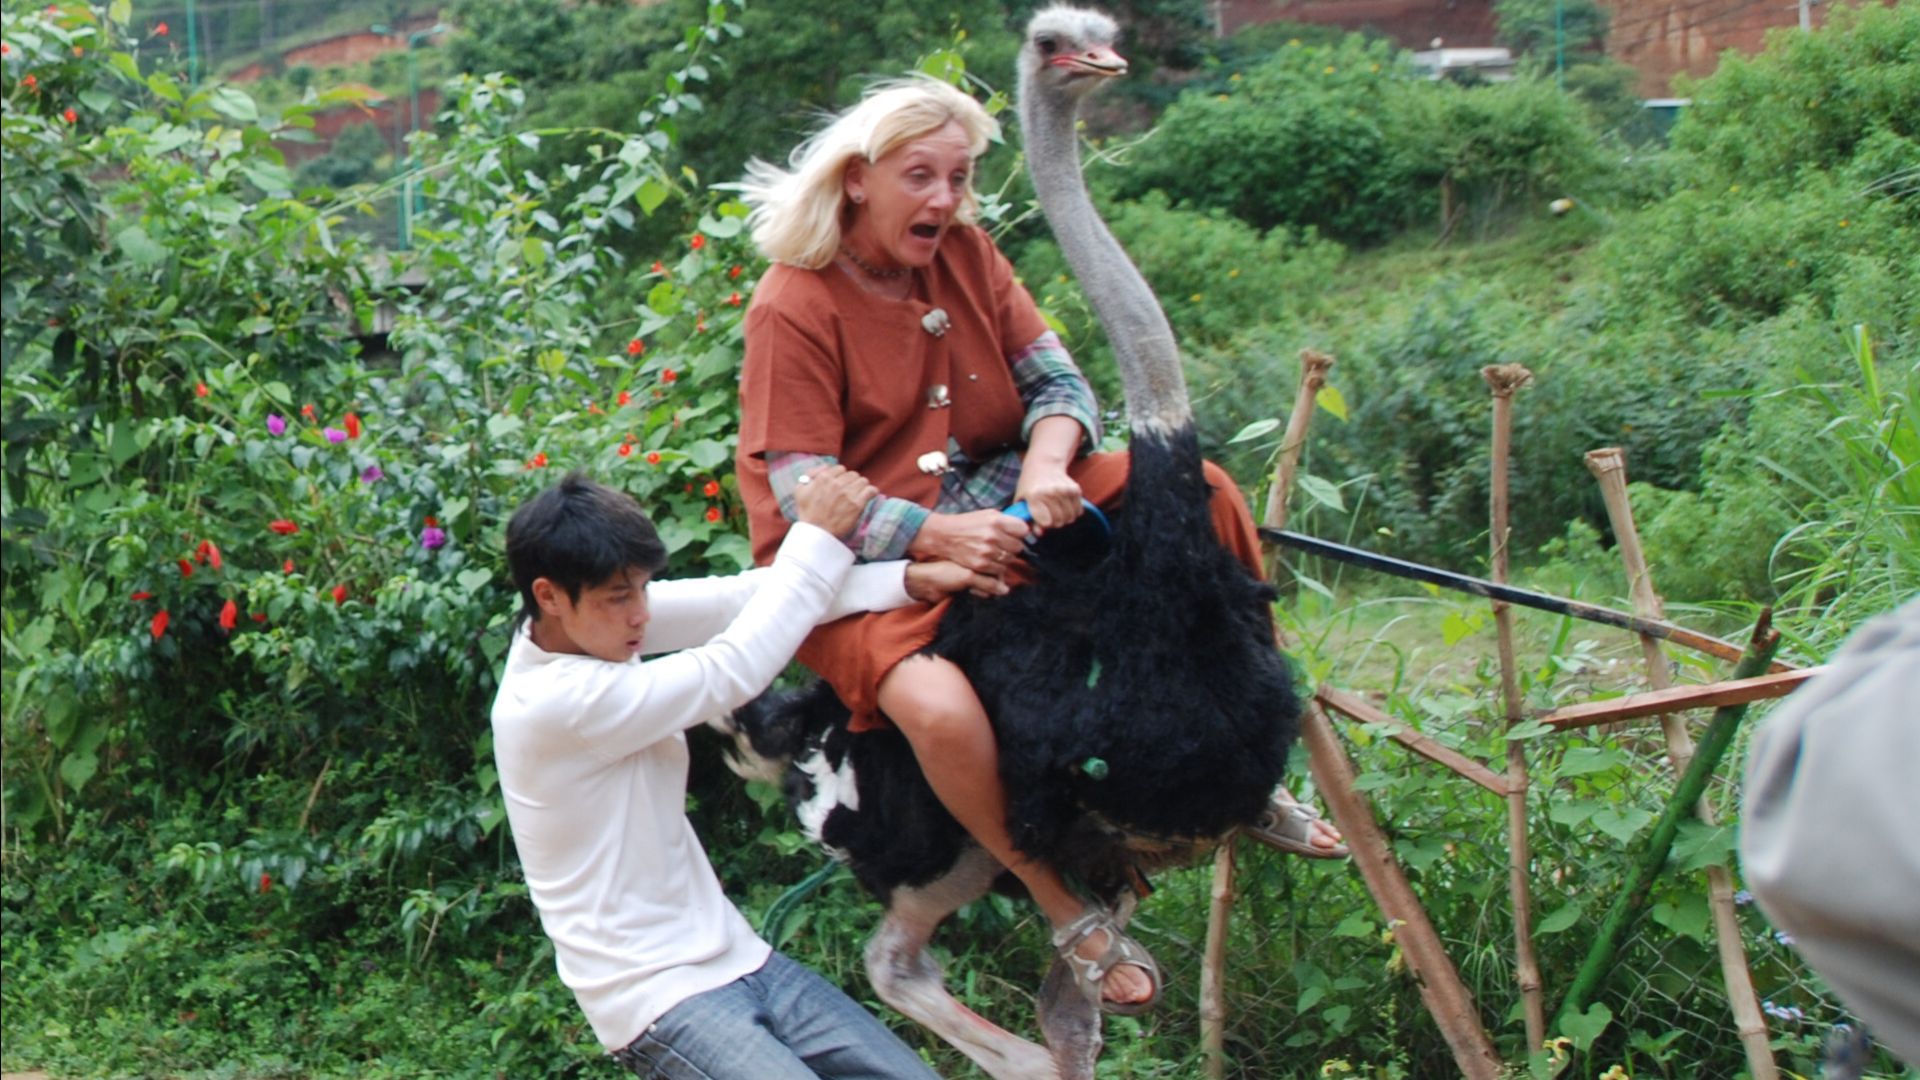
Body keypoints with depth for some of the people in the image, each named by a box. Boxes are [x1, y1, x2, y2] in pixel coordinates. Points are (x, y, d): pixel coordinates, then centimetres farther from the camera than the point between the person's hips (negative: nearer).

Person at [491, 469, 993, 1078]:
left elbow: (739, 599, -4)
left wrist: (907, 579, -13)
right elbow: (734, 671, -20)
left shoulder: (586, 615, 0)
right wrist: (817, 537, -12)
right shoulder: (555, 702, -23)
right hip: (655, 997, -8)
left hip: (732, 958, 8)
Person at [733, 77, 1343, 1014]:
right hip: (855, 566, -6)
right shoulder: (792, 309, -17)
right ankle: (1066, 911, -11)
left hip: (994, 508, 7)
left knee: (1203, 489, -6)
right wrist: (938, 534, -32)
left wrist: (1045, 466, -21)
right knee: (938, 704, -38)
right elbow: (807, 498, -20)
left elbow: (1058, 382, 1)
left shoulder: (963, 253, 3)